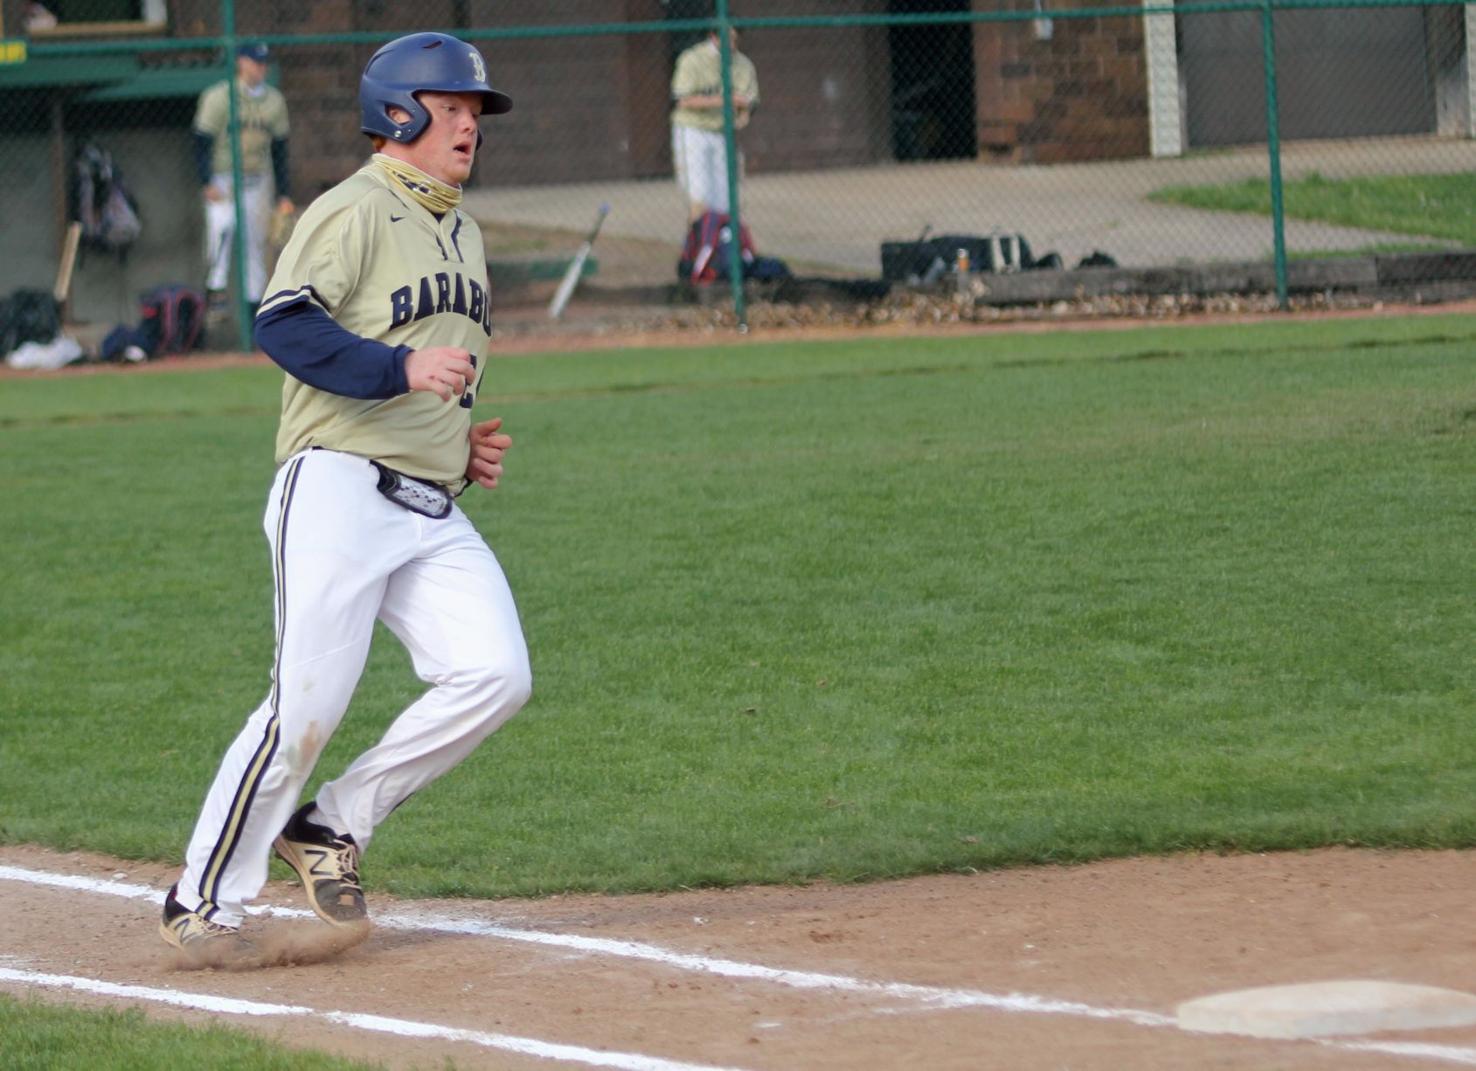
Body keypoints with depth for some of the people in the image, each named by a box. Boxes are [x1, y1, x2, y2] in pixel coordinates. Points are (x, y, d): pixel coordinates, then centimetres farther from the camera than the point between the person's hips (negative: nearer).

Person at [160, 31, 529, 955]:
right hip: (339, 491, -7)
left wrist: (469, 445, 17)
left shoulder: (464, 234, 24)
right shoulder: (355, 211, -4)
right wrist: (401, 368, -26)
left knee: (496, 677, -11)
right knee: (308, 704, -12)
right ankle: (206, 896, 2)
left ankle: (334, 827, 3)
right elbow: (283, 323, -18)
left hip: (434, 513, 8)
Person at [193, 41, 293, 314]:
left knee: (256, 240, 4)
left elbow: (279, 148, 13)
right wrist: (208, 183, -20)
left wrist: (284, 193, 10)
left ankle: (254, 301, 10)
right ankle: (215, 288, -20)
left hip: (258, 181, 5)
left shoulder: (274, 100, 7)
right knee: (223, 225, -26)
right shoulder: (218, 97, -9)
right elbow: (202, 142, -9)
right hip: (222, 177, -5)